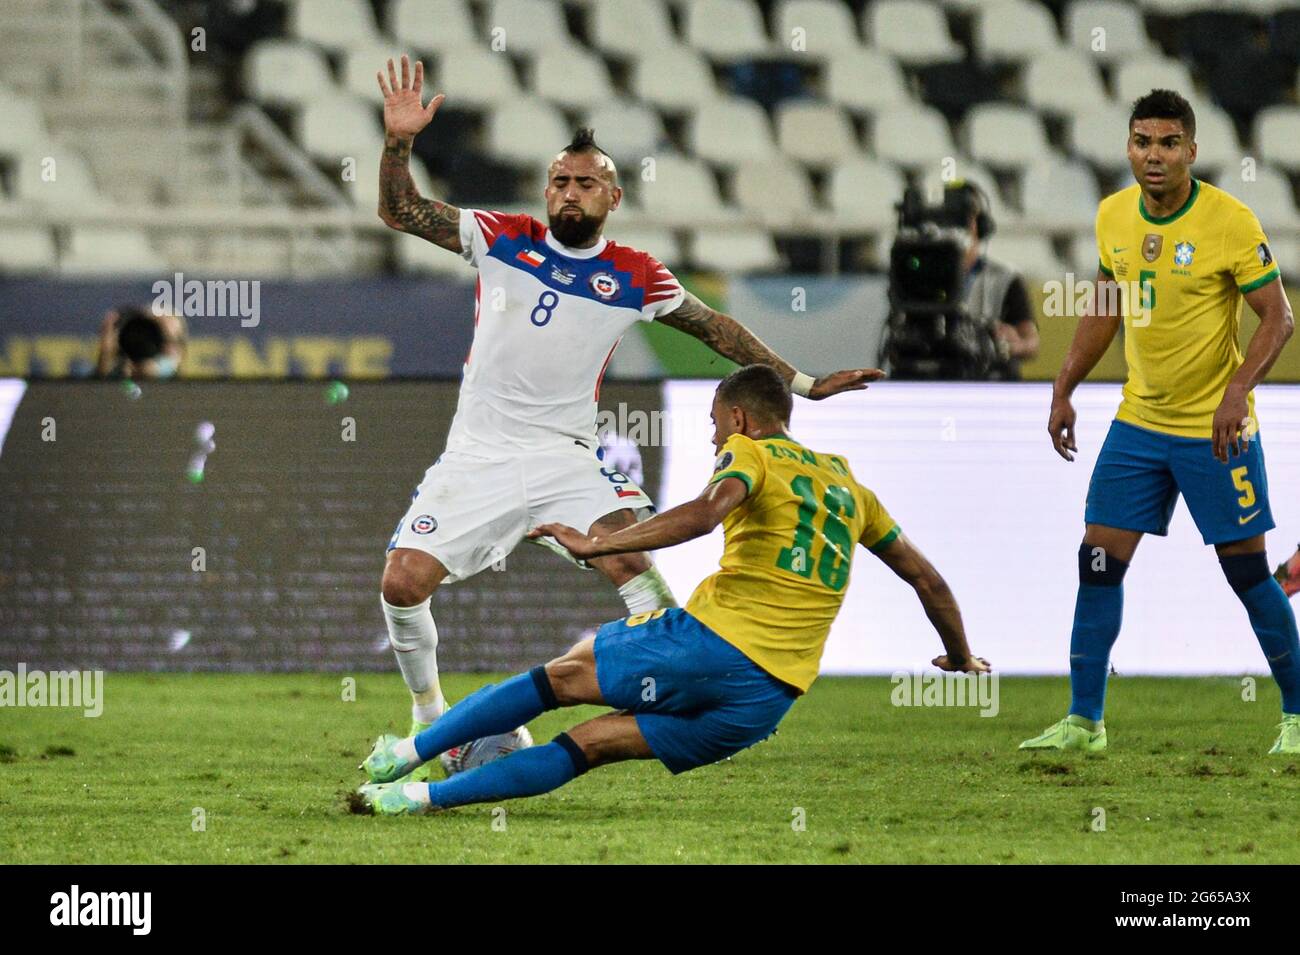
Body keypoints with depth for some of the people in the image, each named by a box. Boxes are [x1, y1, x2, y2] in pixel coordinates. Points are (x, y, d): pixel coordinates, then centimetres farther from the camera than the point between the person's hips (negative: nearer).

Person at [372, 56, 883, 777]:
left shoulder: (636, 278, 1)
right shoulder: (503, 238, 0)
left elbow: (714, 328, 15)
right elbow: (399, 211, 0)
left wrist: (800, 382, 14)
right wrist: (399, 142, -18)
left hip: (565, 457, 0)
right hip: (477, 457, 1)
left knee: (626, 552, -28)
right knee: (403, 583, -12)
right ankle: (429, 719, 12)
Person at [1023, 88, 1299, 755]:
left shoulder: (1231, 223, -15)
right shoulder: (1113, 216, 2)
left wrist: (1238, 389, -25)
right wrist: (1064, 389, 14)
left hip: (1214, 427, -5)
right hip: (1139, 420, 5)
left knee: (1247, 570, -1)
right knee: (1098, 561, 1)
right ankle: (1083, 721, 9)